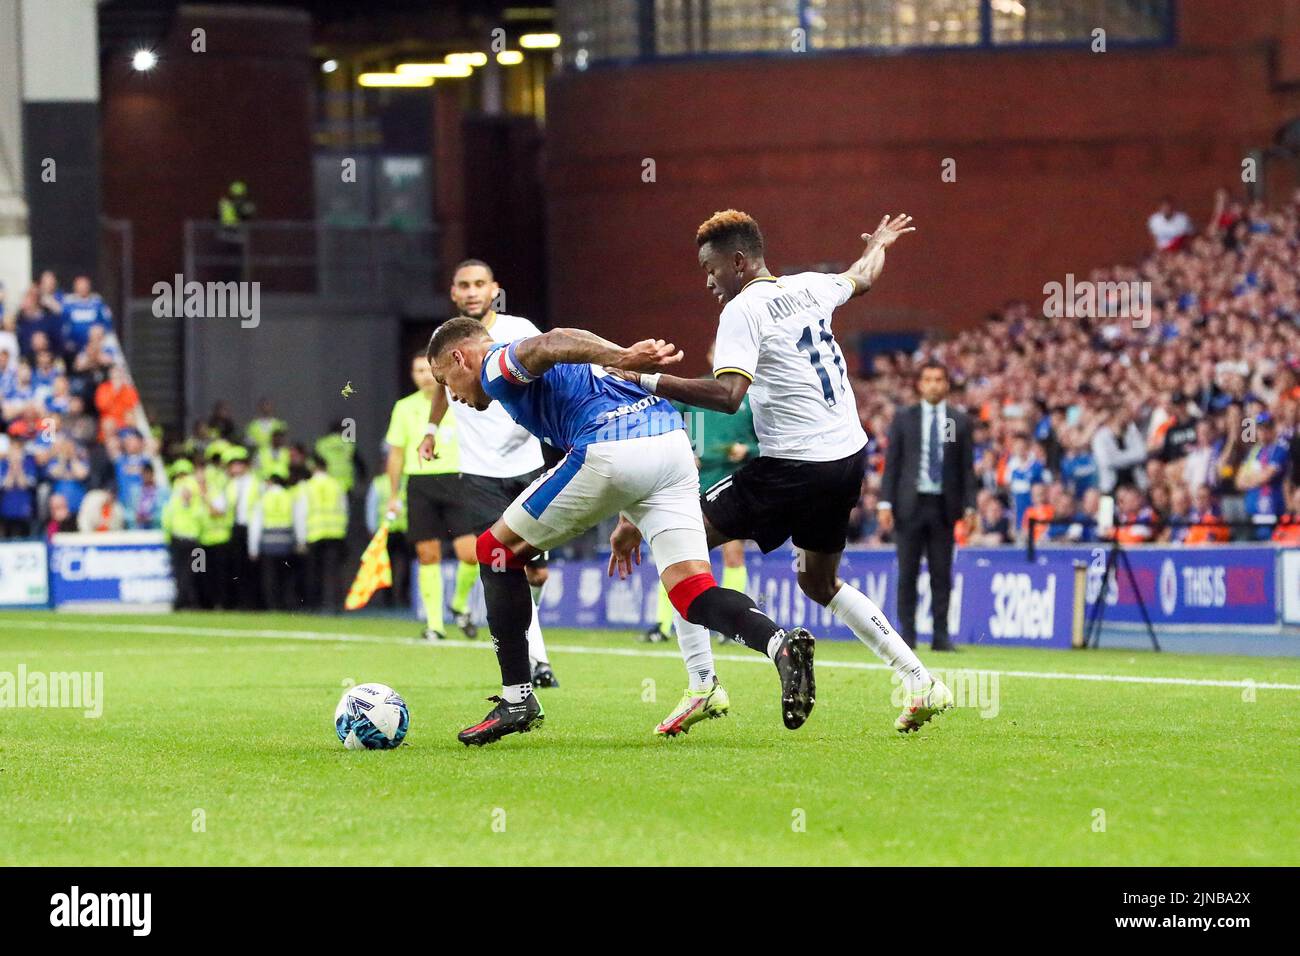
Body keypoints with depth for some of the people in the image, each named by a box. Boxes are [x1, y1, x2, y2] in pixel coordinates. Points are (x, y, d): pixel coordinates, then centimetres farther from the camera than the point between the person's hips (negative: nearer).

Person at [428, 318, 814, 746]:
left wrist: (621, 357, -33)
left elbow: (549, 343, -14)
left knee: (498, 550, 12)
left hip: (610, 453, -8)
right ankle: (780, 642, -28)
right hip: (673, 443, 8)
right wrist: (631, 519, 36)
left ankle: (516, 701, 13)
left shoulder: (496, 365, 9)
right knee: (694, 594, 2)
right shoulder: (547, 374, 36)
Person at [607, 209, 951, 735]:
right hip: (850, 456, 8)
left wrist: (649, 381, -24)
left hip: (795, 465, -8)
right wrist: (877, 244, 56)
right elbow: (861, 278, 34)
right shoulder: (809, 287, 11)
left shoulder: (743, 309, -11)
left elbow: (728, 395, -25)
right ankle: (920, 681, 21)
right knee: (820, 581, 27)